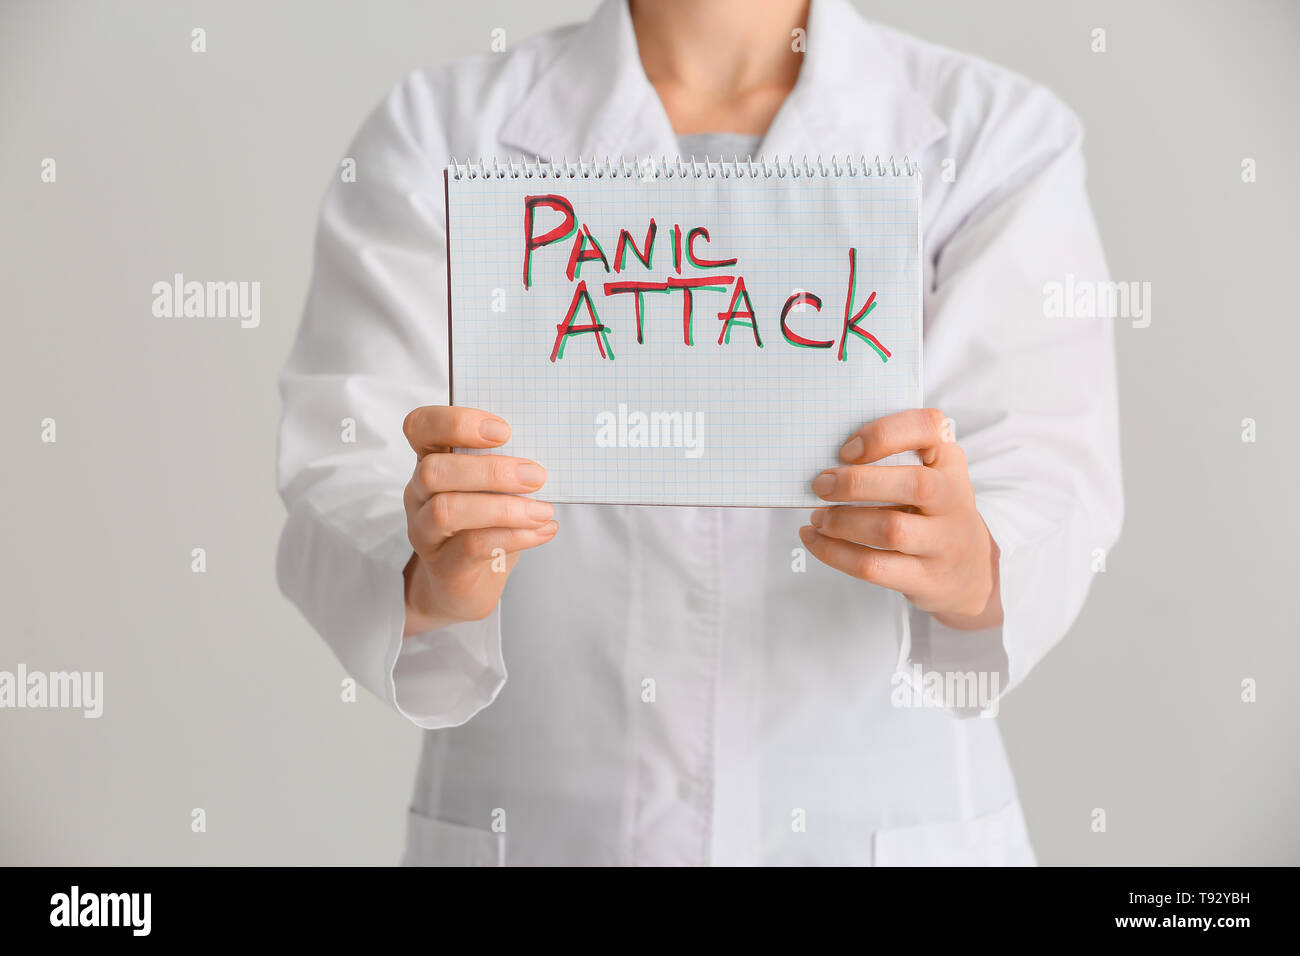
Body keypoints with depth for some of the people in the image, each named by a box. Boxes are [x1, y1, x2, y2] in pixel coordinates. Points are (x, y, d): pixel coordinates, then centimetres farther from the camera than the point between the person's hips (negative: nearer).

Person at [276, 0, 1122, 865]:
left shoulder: (1007, 142, -3)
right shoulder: (434, 138, -3)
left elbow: (1042, 476, -13)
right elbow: (347, 490, -12)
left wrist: (970, 572, -34)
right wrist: (432, 582, -32)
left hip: (893, 831, 1)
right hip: (538, 831, 1)